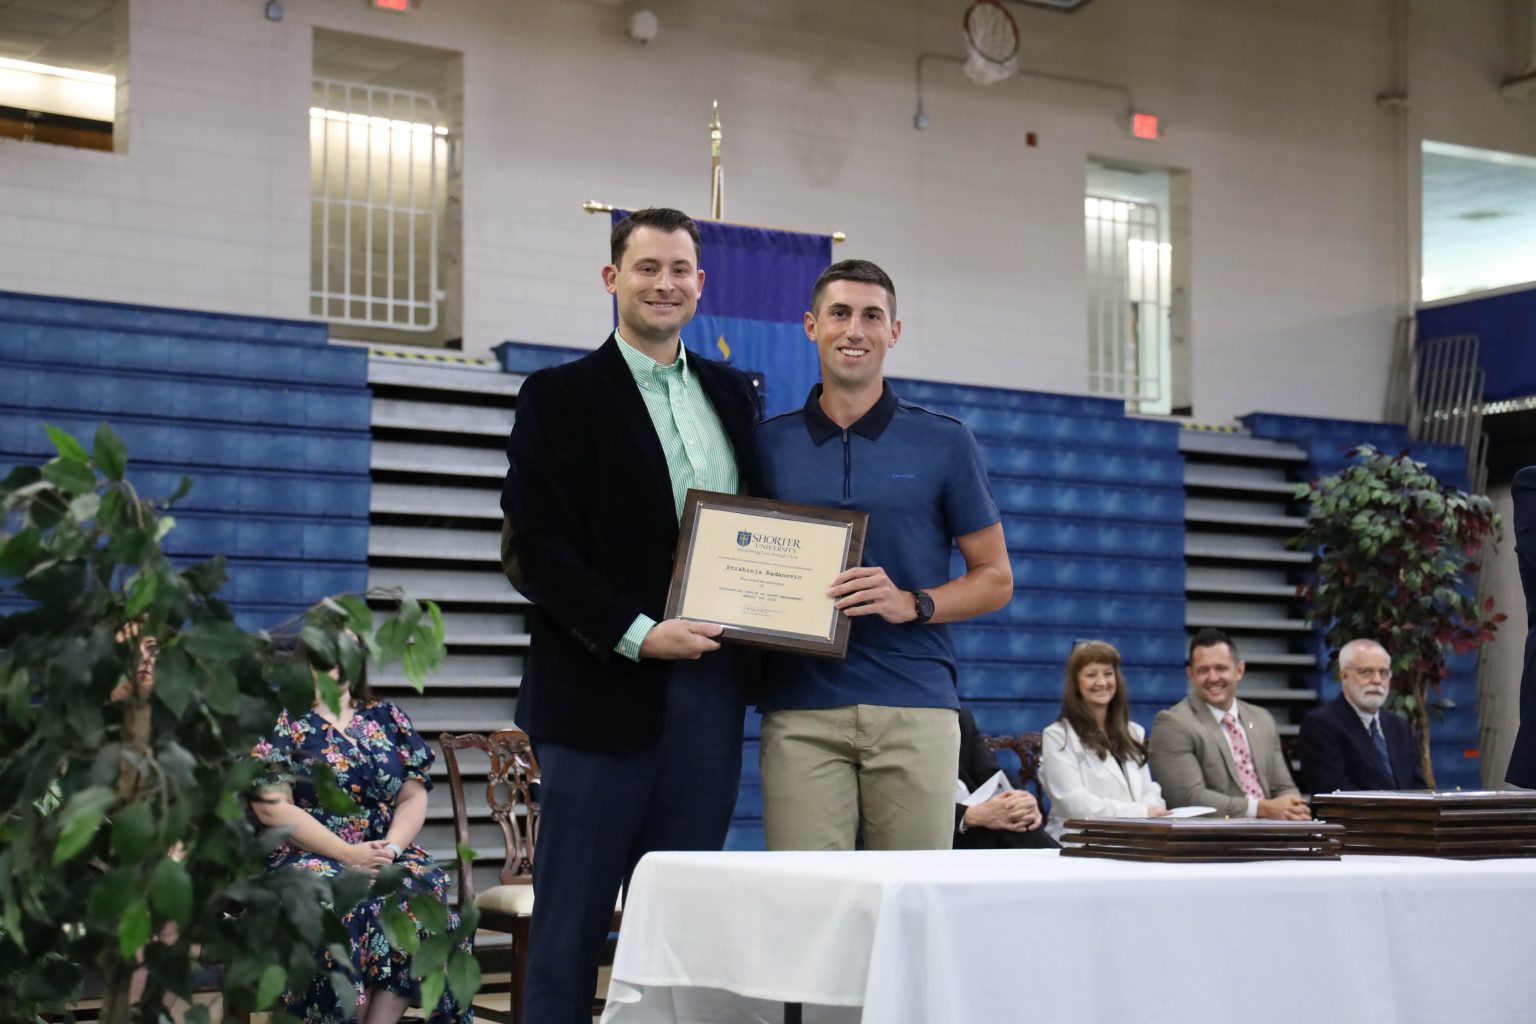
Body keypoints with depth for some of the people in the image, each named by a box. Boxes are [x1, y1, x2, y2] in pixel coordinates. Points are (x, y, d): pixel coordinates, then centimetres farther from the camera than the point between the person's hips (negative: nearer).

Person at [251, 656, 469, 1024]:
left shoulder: (388, 718, 15)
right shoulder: (280, 723, 2)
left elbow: (414, 797, 10)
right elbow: (273, 808, -8)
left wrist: (391, 848, -12)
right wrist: (347, 854, -18)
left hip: (384, 856, 4)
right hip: (306, 856, -4)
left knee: (423, 889, -29)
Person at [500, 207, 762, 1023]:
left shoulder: (732, 395, 16)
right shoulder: (560, 397, 0)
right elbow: (534, 548, -7)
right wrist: (636, 634, -16)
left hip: (708, 689, 5)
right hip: (603, 689, -4)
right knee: (570, 926, -1)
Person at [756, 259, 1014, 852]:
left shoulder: (945, 444, 7)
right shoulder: (770, 444, 12)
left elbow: (995, 579, 9)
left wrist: (912, 603, -8)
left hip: (914, 705, -1)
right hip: (801, 710, 1)